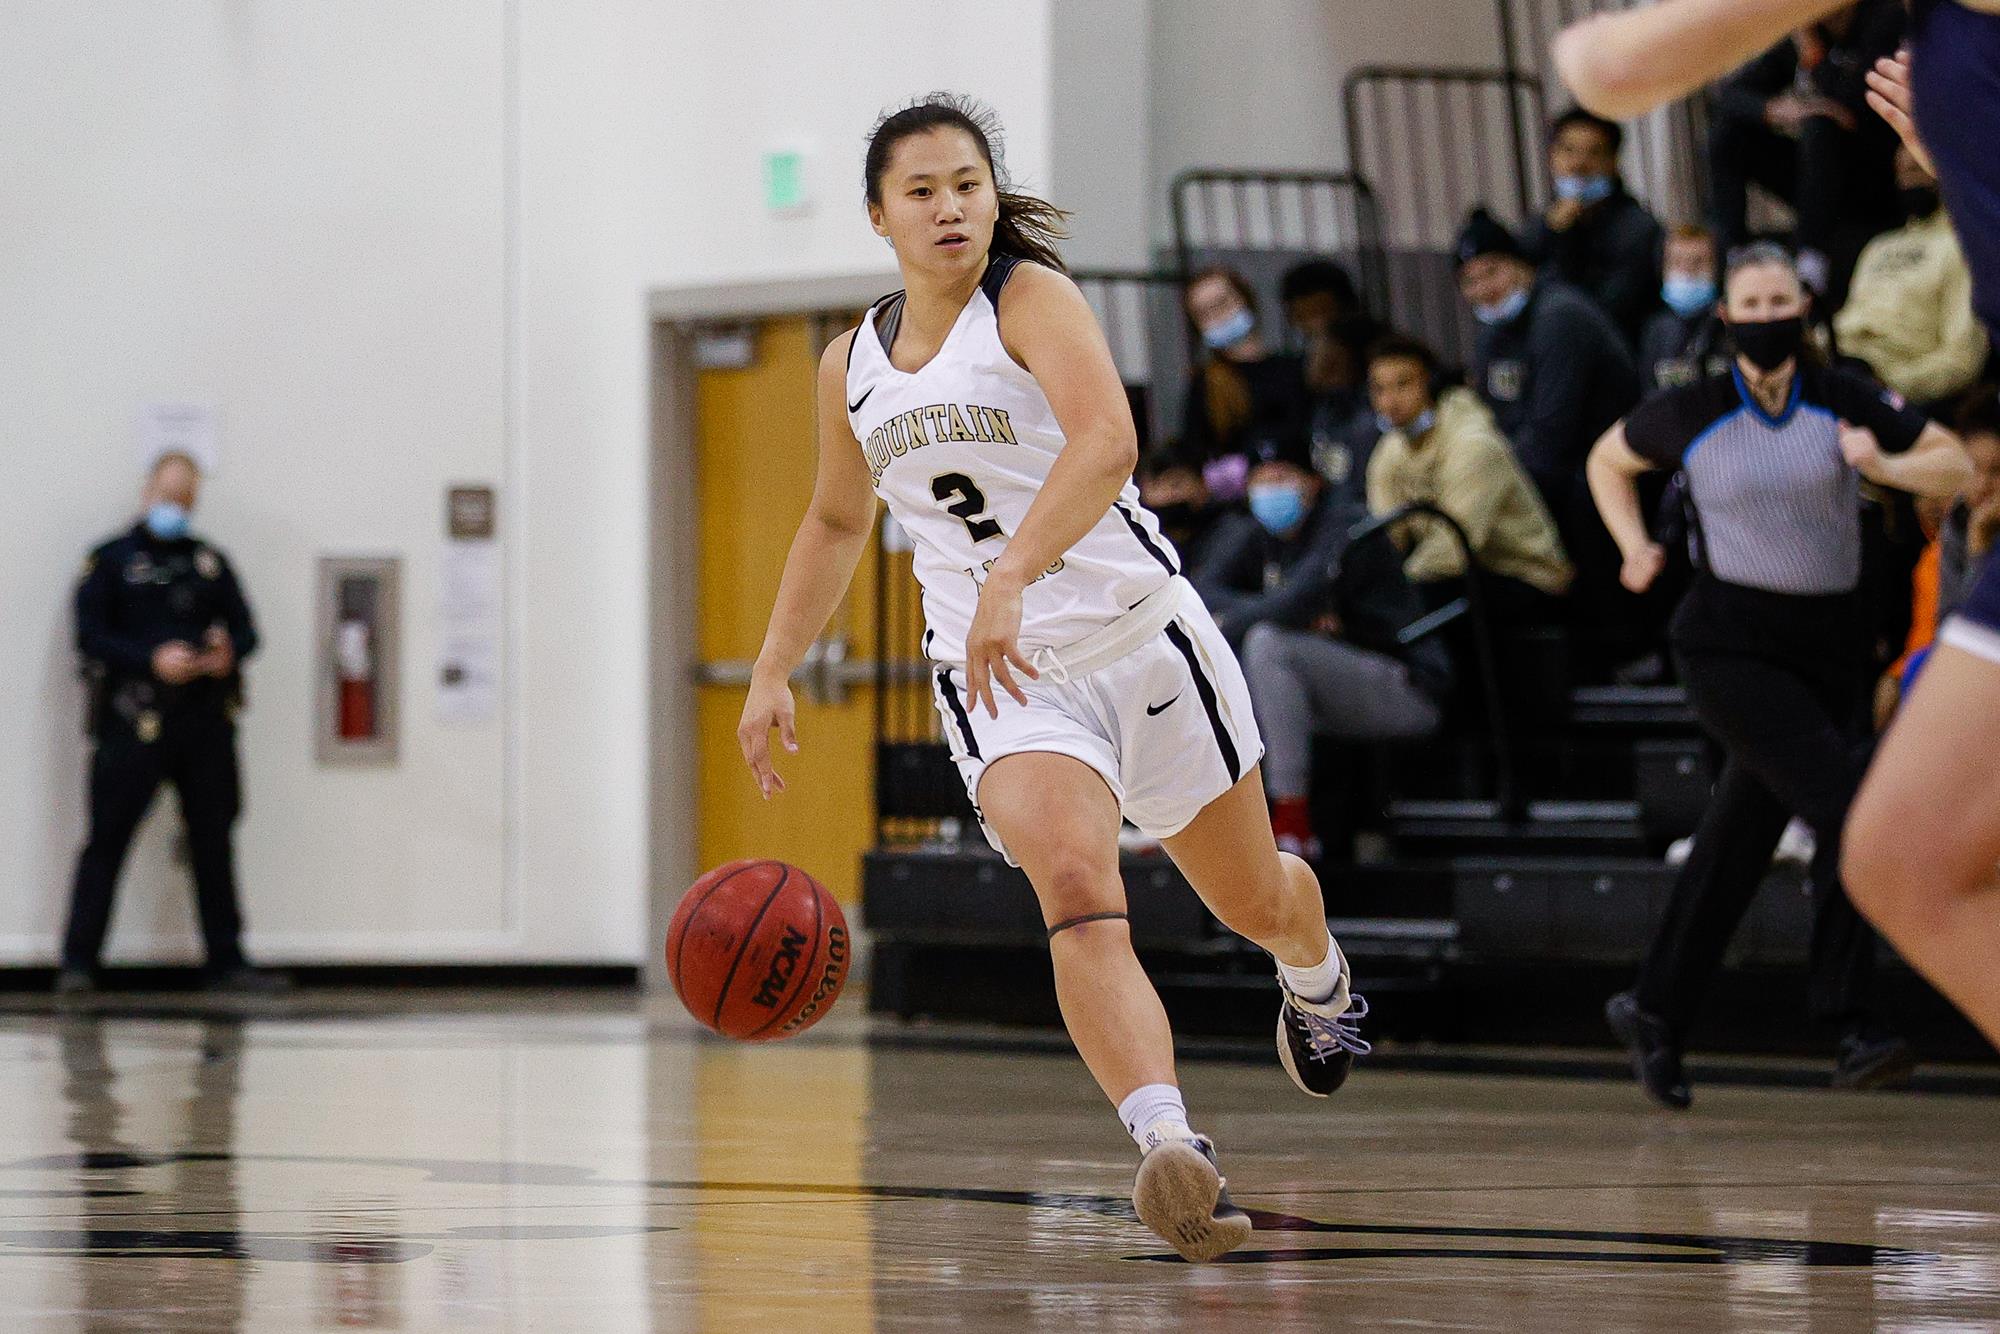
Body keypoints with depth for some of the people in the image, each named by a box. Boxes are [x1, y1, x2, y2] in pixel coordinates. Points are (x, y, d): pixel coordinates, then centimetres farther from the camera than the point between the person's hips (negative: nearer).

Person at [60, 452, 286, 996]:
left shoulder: (210, 561, 17)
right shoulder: (111, 560, 4)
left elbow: (245, 628, 14)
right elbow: (90, 636, -5)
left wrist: (230, 650, -9)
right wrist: (153, 660, -17)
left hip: (205, 723, 4)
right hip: (134, 721, -4)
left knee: (213, 840, 7)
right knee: (108, 838, -6)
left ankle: (227, 960, 13)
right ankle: (79, 961, -4)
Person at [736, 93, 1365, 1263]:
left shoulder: (1032, 298, -11)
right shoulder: (854, 365, 8)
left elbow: (1107, 444, -29)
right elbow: (837, 522, 25)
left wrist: (1010, 577, -42)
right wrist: (773, 673, 18)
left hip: (1138, 632, -2)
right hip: (997, 676, 2)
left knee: (1253, 901, 16)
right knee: (1077, 889, -26)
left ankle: (1317, 978, 54)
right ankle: (1171, 1147, -40)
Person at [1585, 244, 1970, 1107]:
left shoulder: (1846, 404, 0)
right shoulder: (1691, 415, -2)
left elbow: (1955, 464, 6)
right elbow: (1609, 461, 17)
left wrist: (1885, 468, -13)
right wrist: (1634, 549, 3)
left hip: (1828, 642, 4)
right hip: (1730, 643, -4)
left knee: (1741, 838, 8)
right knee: (1848, 809, -20)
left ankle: (1655, 1012, 22)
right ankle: (1851, 1026, -16)